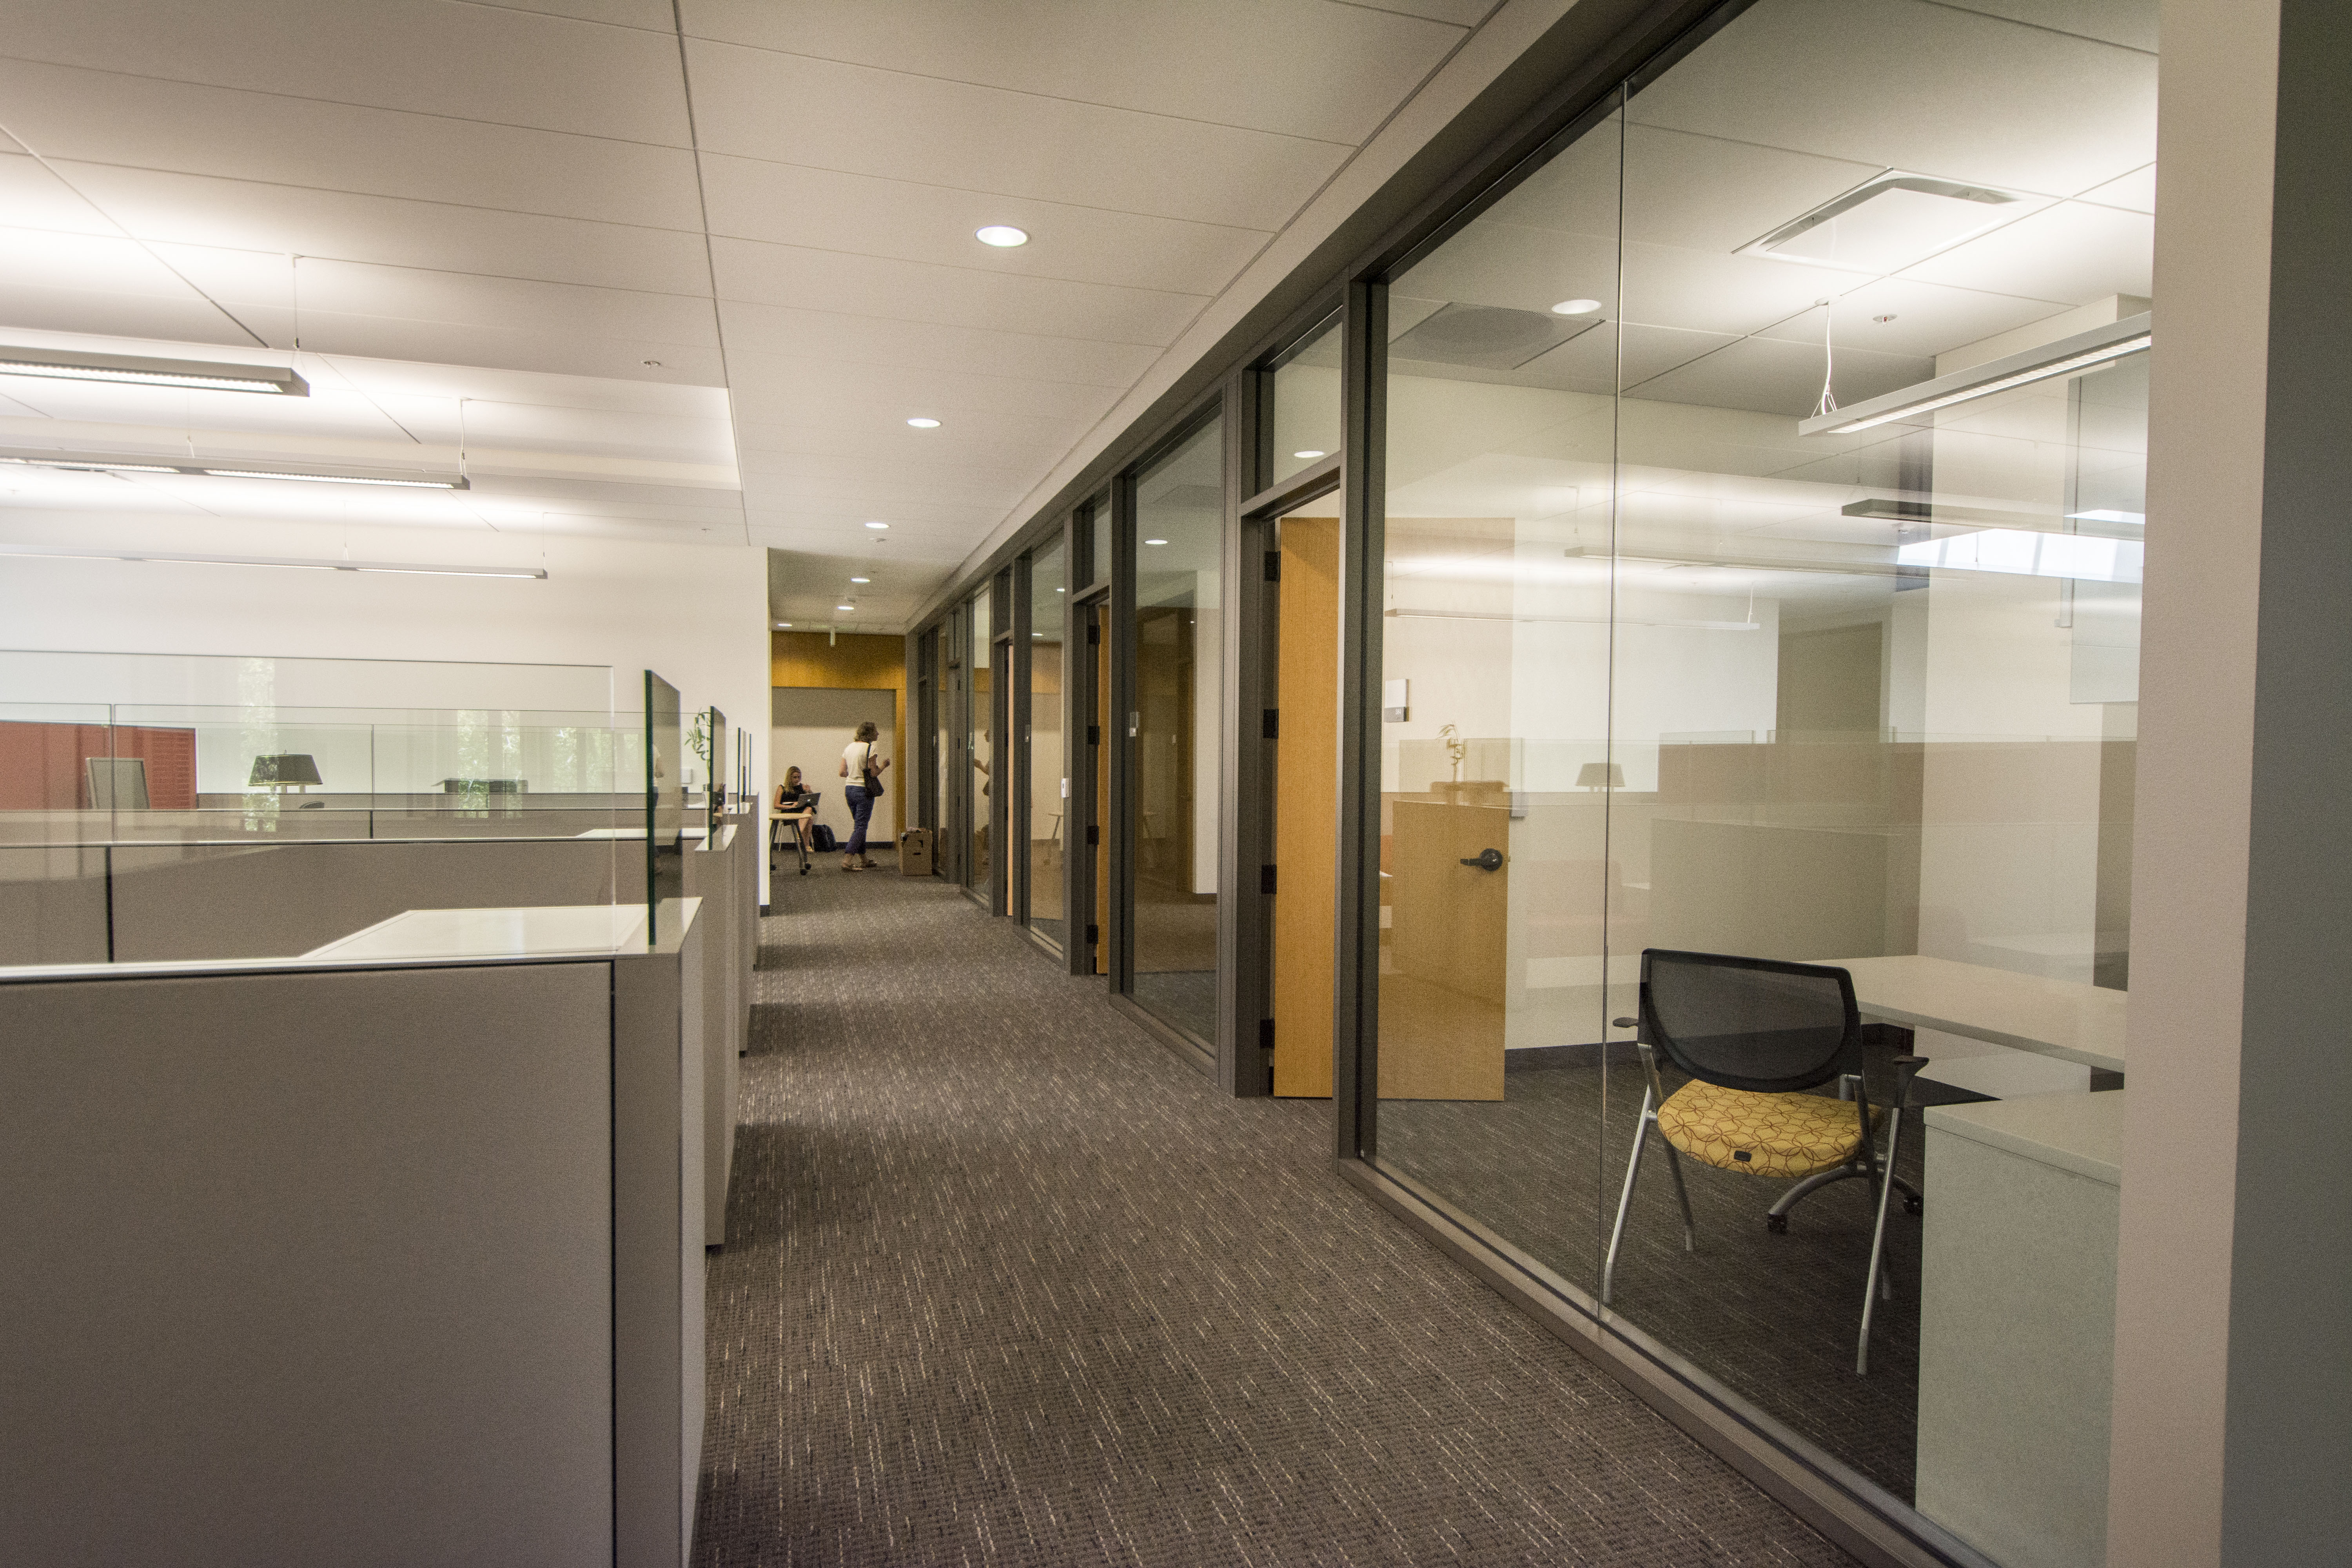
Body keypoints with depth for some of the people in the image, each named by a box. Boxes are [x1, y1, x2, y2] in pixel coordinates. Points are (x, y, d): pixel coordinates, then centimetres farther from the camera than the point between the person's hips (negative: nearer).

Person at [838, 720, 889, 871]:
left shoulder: (849, 748, 10)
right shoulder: (870, 748, -12)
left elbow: (842, 773, 10)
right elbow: (874, 773, -15)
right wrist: (884, 765, 3)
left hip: (850, 789, 8)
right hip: (864, 791, -8)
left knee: (860, 825, 17)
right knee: (861, 826, -4)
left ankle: (864, 860, 24)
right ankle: (847, 862, -10)